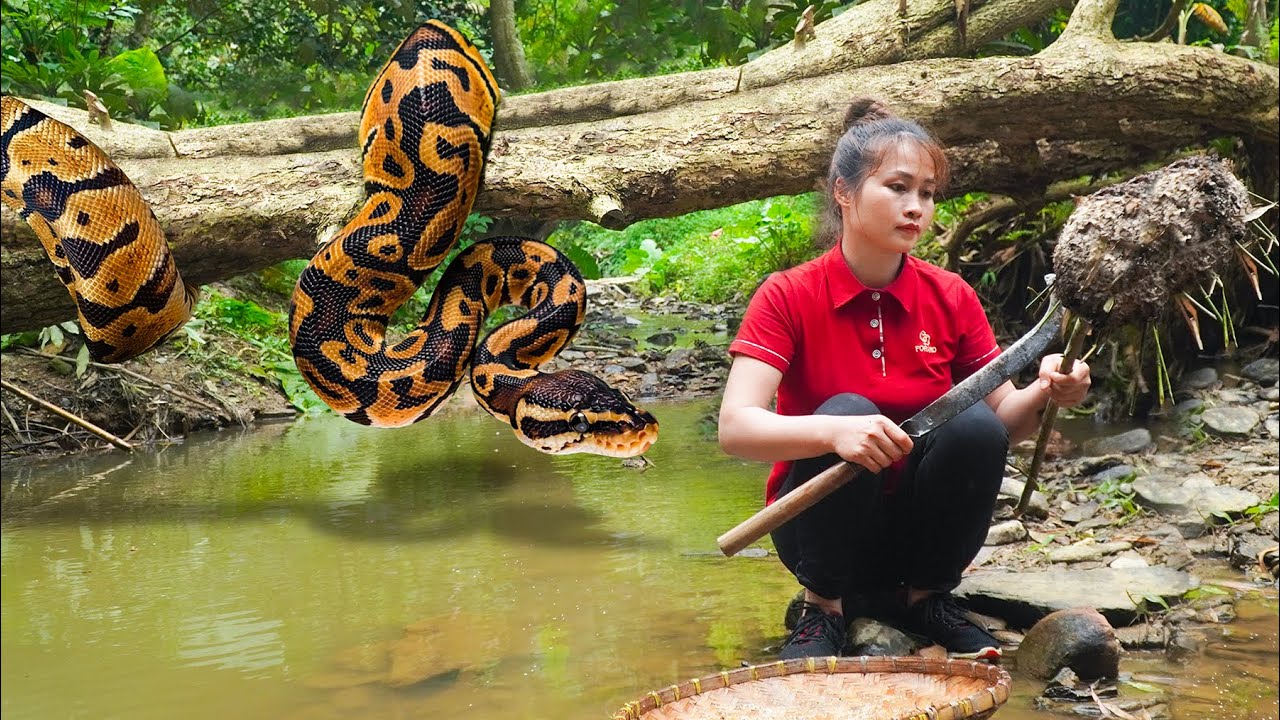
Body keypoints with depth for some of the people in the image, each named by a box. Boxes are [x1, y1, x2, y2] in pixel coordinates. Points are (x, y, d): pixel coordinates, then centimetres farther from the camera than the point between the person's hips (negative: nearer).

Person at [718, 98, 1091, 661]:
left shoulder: (951, 298, -3)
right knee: (847, 414, -30)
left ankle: (925, 596, 0)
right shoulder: (789, 297, -13)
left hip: (920, 527, 3)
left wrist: (1044, 395, -22)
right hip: (820, 524, -3)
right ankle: (822, 606, -9)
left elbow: (1004, 421, 1)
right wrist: (834, 431, -43)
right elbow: (735, 429, -25)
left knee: (975, 425, -24)